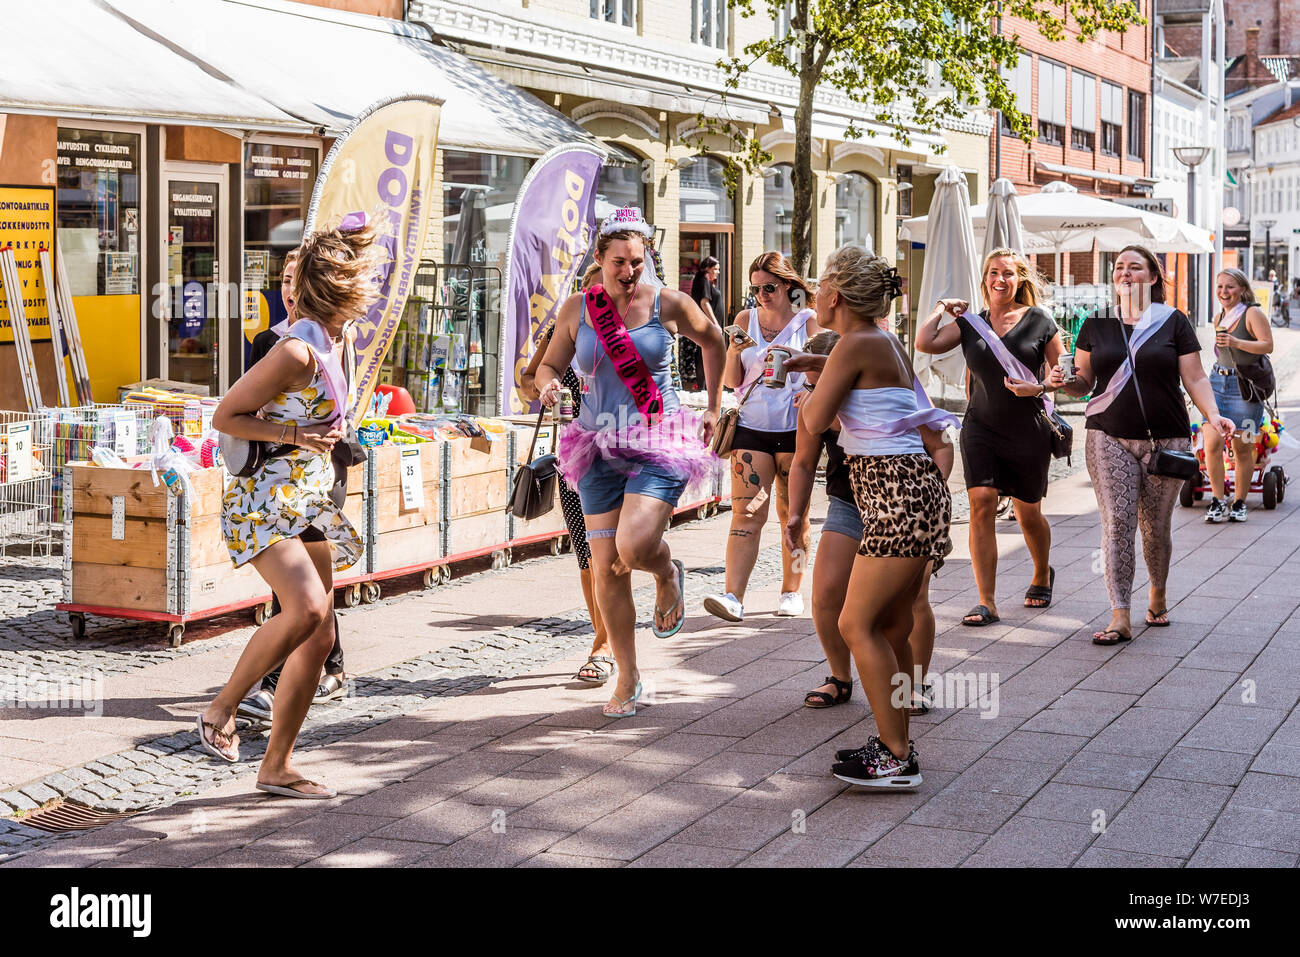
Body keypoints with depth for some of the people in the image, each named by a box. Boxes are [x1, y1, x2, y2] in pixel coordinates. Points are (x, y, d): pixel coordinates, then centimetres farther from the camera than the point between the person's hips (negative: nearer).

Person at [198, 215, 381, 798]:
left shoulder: (335, 340, 8)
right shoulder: (297, 351, -18)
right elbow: (225, 416, -13)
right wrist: (295, 435, -18)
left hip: (307, 503, 9)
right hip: (265, 500, -9)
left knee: (320, 636, 5)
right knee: (307, 608, -27)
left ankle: (277, 767, 13)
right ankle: (221, 709, -5)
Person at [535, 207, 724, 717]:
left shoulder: (669, 305, -2)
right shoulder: (577, 309, 3)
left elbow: (713, 340, 16)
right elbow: (549, 365, 13)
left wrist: (712, 406, 19)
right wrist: (549, 384, -11)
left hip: (659, 445, -3)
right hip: (600, 447, 3)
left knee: (634, 546, -24)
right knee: (606, 570, 0)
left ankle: (668, 573, 15)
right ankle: (627, 679, 15)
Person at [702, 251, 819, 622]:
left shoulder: (809, 321, 3)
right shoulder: (746, 319, 10)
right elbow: (731, 381, 9)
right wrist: (735, 351, -9)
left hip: (795, 428, -1)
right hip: (752, 427, 1)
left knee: (793, 514, 6)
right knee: (746, 513, -9)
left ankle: (791, 591, 19)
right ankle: (733, 598, -17)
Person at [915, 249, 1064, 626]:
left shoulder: (1039, 321, 0)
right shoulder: (971, 323, 5)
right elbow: (924, 343, -8)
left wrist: (1037, 388, -14)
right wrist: (941, 307, 3)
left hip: (1029, 431, -1)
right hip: (981, 428, 1)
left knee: (1028, 513, 9)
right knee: (981, 503, -14)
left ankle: (1042, 575, 41)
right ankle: (986, 602, -11)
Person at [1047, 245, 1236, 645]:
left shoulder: (1173, 322, 4)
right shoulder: (1096, 324, 9)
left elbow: (1195, 378, 3)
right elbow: (1085, 383, 12)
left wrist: (1213, 415, -14)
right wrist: (1063, 382, -10)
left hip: (1165, 440, 0)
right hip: (1109, 437, 1)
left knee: (1155, 526, 6)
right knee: (1116, 523, -10)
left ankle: (1158, 596, 31)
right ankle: (1120, 618, -11)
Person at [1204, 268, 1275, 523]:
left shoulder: (1252, 313, -7)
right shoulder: (1219, 318, 12)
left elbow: (1268, 345, -17)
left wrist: (1236, 343, -26)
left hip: (1245, 387, -5)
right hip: (1218, 382, 5)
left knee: (1242, 449, 1)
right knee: (1212, 443, -10)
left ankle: (1239, 502, 16)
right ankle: (1218, 501, 0)